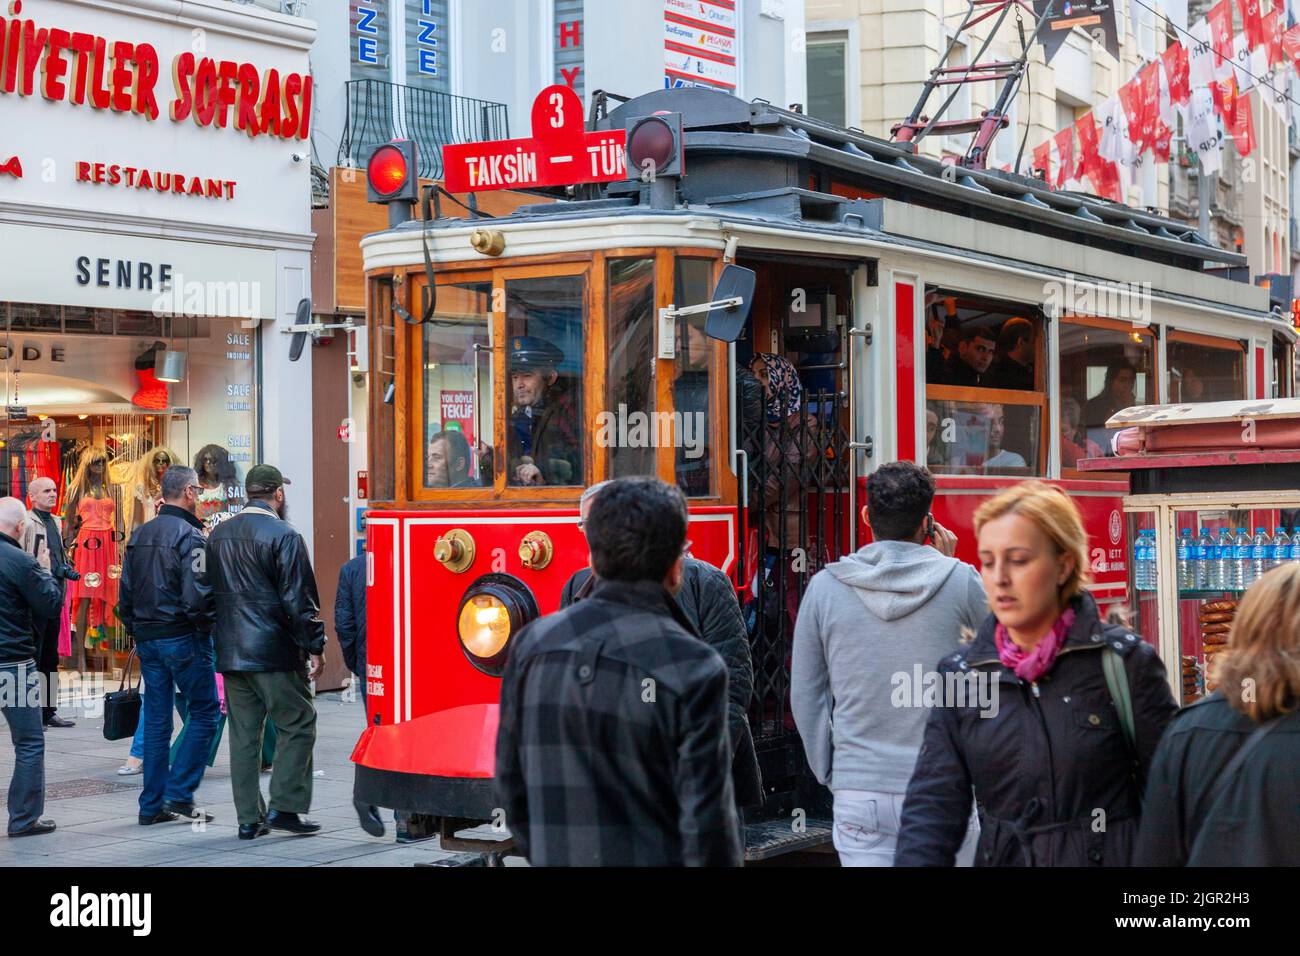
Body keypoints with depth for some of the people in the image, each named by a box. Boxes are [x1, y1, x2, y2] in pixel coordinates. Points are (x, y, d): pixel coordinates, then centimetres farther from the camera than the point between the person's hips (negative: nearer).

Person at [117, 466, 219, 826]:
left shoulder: (139, 535, 11)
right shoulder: (189, 536, -13)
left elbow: (125, 594, 14)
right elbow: (197, 596, -21)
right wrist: (210, 625, -5)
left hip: (147, 638, 8)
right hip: (183, 637, -8)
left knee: (156, 721, 11)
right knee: (204, 712, 3)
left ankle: (153, 805, 14)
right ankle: (180, 793, -3)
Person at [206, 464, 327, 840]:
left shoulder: (218, 534, 12)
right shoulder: (283, 536, -11)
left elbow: (208, 591, 18)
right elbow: (298, 599, -14)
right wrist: (314, 646, -7)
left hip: (230, 651, 7)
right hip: (275, 652, -6)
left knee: (243, 734, 9)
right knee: (297, 725, 5)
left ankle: (249, 818, 11)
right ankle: (283, 806, -1)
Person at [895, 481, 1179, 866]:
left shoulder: (1125, 663, -8)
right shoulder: (960, 674, 1)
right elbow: (933, 805, -6)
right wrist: (914, 859, -21)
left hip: (1110, 857, -3)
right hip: (1001, 856, 3)